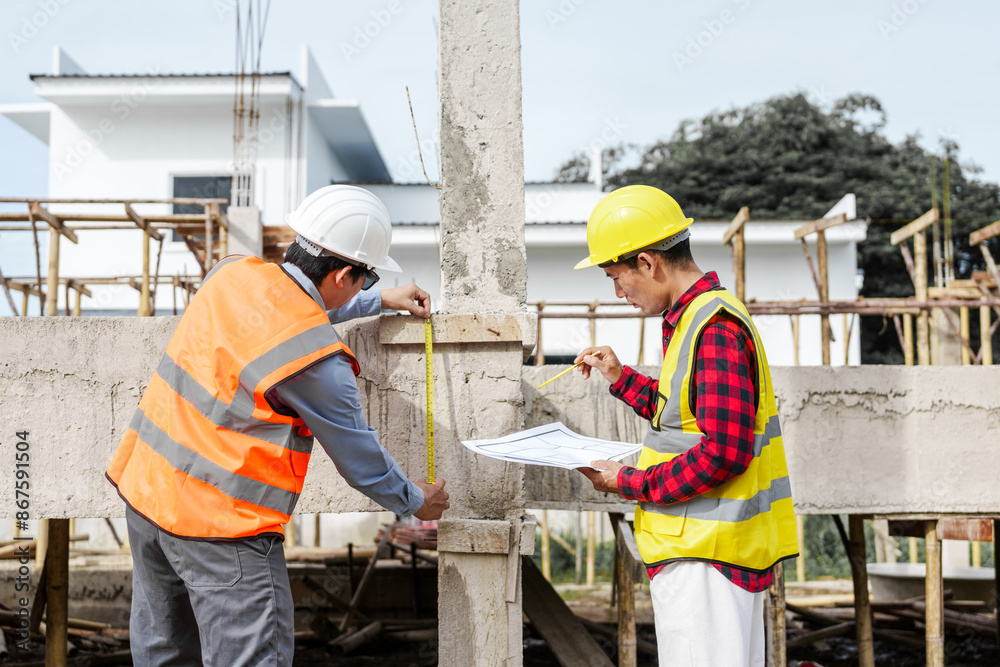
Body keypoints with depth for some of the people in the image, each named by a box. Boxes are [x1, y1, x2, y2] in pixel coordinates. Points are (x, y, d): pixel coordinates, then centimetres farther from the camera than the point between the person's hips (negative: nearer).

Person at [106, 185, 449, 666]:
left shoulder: (232, 273, 1)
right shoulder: (317, 363, -20)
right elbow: (358, 459, -6)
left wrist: (379, 301, 32)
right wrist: (415, 503, 12)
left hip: (144, 483, 9)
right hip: (218, 521, -9)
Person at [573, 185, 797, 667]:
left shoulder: (714, 327, -18)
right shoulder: (693, 319, 15)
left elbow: (723, 452, -23)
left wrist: (631, 484, -14)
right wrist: (621, 378, 20)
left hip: (705, 553, -10)